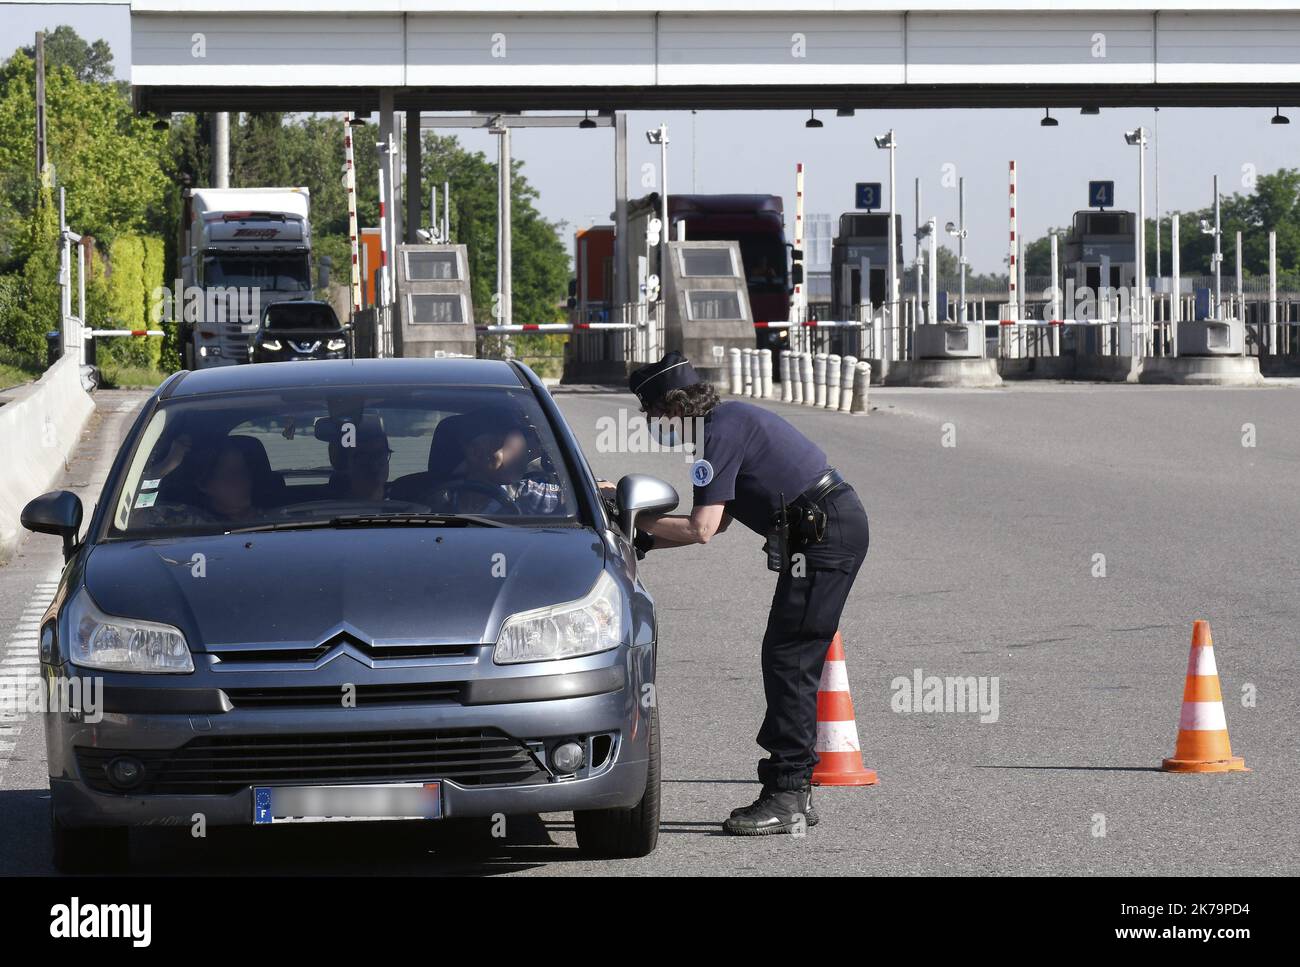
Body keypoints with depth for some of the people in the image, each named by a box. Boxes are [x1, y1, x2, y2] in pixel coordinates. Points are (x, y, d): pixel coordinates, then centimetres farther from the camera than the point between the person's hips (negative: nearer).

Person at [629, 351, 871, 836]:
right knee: (789, 660, 12)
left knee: (789, 660, -10)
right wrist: (647, 539, 17)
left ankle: (786, 798, -10)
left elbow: (702, 529, -18)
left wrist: (639, 522, -5)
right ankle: (794, 794, 15)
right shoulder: (729, 420, 17)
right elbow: (715, 522, 23)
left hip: (825, 532, -10)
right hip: (835, 527, 10)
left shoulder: (723, 431, -15)